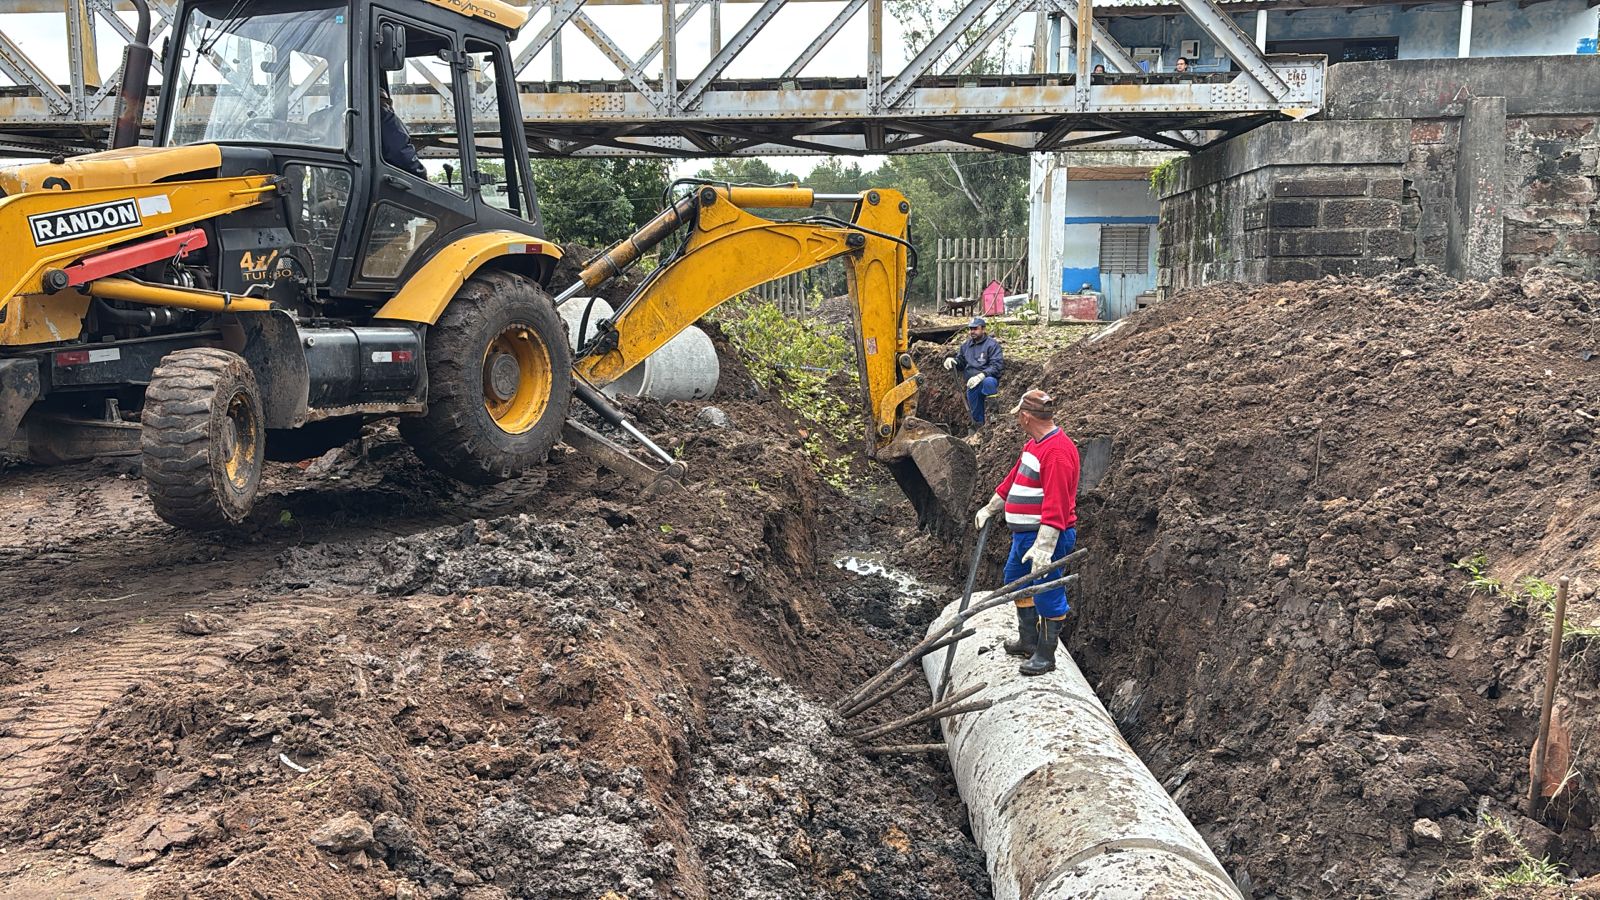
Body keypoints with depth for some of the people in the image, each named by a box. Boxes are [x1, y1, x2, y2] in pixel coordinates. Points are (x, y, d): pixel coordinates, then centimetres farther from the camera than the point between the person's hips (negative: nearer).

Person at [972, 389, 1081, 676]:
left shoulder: (1057, 451, -22)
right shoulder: (1035, 443, 12)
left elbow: (1056, 503, -29)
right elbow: (1014, 479, 24)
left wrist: (1043, 546, -33)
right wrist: (990, 509, 31)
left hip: (1046, 536, -11)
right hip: (1024, 534, 11)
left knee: (1046, 594, -4)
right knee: (1016, 580, 22)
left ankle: (1045, 656, 7)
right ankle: (1028, 641, 35)